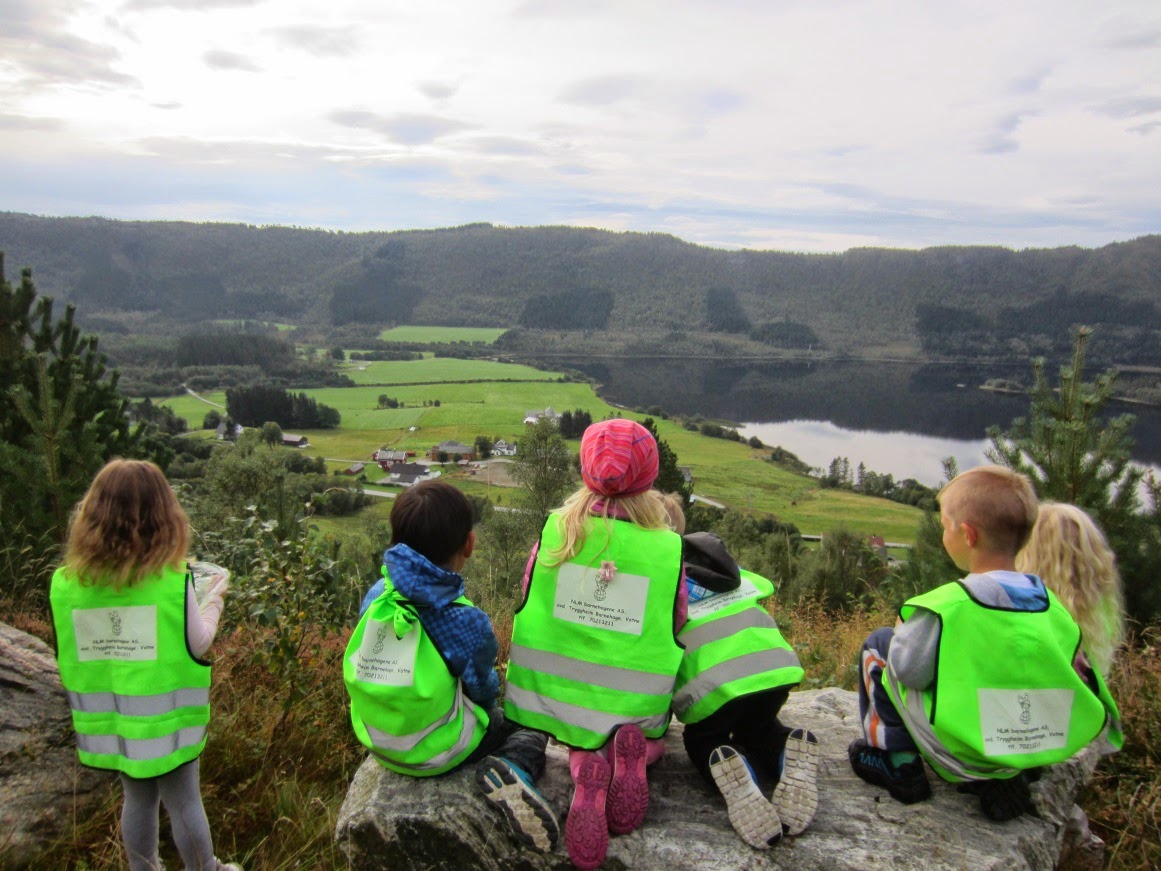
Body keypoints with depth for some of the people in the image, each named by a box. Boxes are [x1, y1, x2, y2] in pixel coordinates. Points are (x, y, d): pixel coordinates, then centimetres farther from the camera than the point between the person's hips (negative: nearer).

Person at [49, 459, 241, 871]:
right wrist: (213, 598, 4)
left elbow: (67, 656, 1)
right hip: (163, 716, -4)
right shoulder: (172, 578, -20)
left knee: (138, 799, 21)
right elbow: (198, 646, -10)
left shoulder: (66, 581, -9)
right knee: (183, 803, 12)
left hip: (109, 717, 4)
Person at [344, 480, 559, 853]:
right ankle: (513, 766, -13)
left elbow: (370, 666, 3)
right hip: (438, 754, -6)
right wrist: (491, 686, 14)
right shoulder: (467, 622, -26)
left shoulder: (376, 596, -11)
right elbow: (482, 687, -11)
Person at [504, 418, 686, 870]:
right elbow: (675, 628, -2)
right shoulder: (668, 549, -11)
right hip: (633, 704, 0)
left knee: (584, 739, 30)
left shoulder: (554, 532, -7)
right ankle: (632, 752, -7)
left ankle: (587, 766, -9)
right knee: (650, 738, 32)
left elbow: (528, 601, 3)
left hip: (553, 694, 1)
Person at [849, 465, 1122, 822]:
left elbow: (908, 670, -17)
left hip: (957, 751, -5)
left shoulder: (947, 606, -24)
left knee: (878, 643, 8)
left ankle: (896, 761, 13)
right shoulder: (1052, 605, -6)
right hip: (1031, 755, 5)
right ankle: (999, 779, 21)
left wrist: (905, 630, 3)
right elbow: (1076, 676, 2)